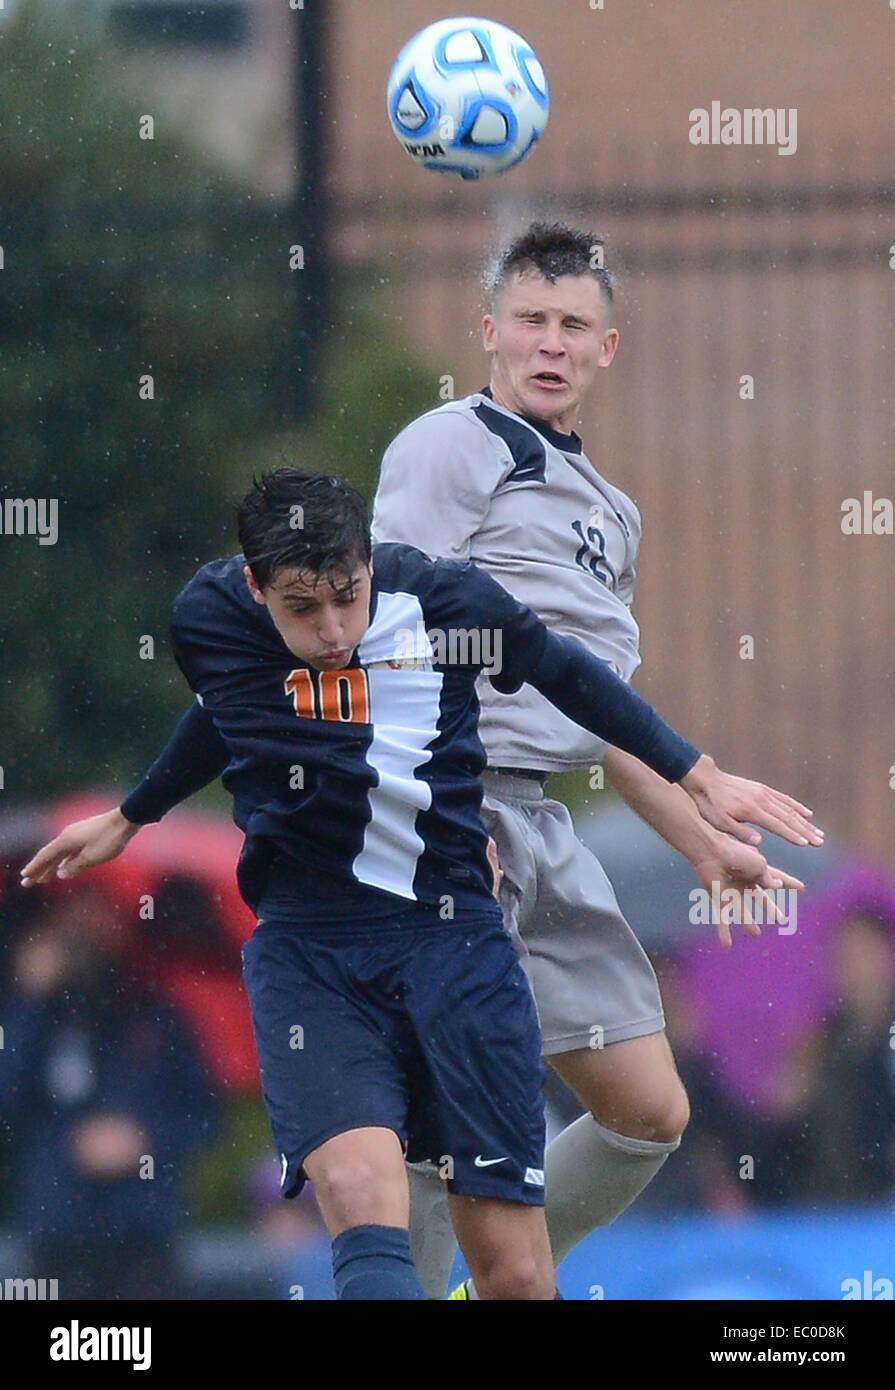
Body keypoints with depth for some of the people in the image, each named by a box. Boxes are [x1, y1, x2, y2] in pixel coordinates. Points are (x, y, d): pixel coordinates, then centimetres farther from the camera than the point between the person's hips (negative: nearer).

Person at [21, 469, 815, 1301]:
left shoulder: (449, 602, -7)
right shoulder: (206, 620, -2)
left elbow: (565, 672, 14)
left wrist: (696, 776, 19)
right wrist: (129, 818, 39)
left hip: (452, 936, 0)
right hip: (305, 948, 0)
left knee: (515, 1273, -7)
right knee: (360, 1192, -29)